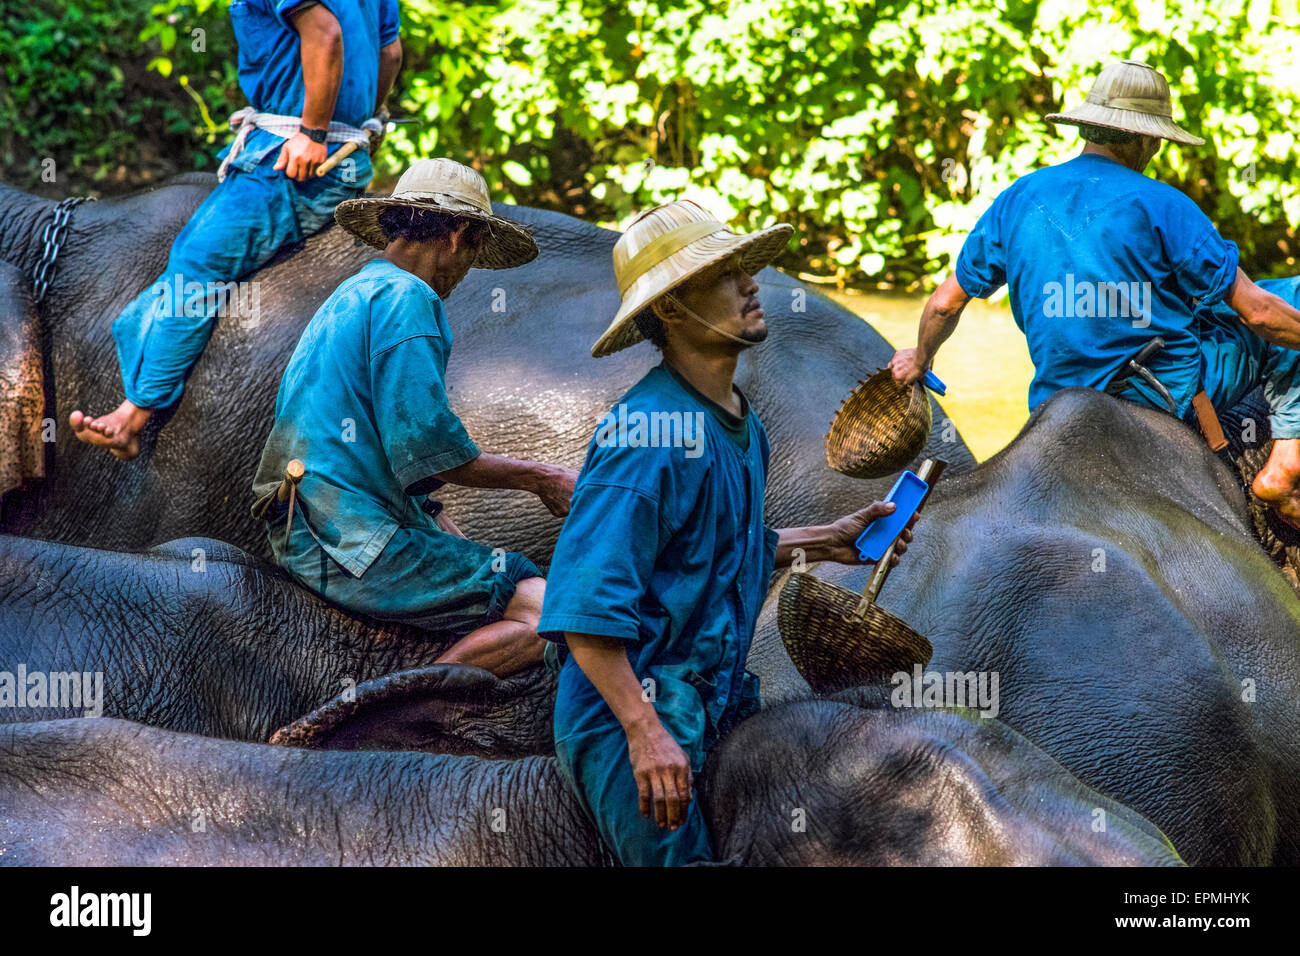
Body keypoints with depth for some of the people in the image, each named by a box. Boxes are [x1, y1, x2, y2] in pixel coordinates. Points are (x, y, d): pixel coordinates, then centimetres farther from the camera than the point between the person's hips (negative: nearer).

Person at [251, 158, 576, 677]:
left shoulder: (352, 294, 23)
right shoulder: (405, 297, -9)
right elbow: (429, 451, -15)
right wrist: (539, 478, -1)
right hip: (358, 541, -10)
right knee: (552, 614, -14)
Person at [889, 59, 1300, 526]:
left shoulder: (1019, 199, 0)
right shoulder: (1161, 206, -14)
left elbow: (946, 303, 8)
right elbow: (1253, 310, -12)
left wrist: (919, 360, 27)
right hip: (1175, 389, -6)